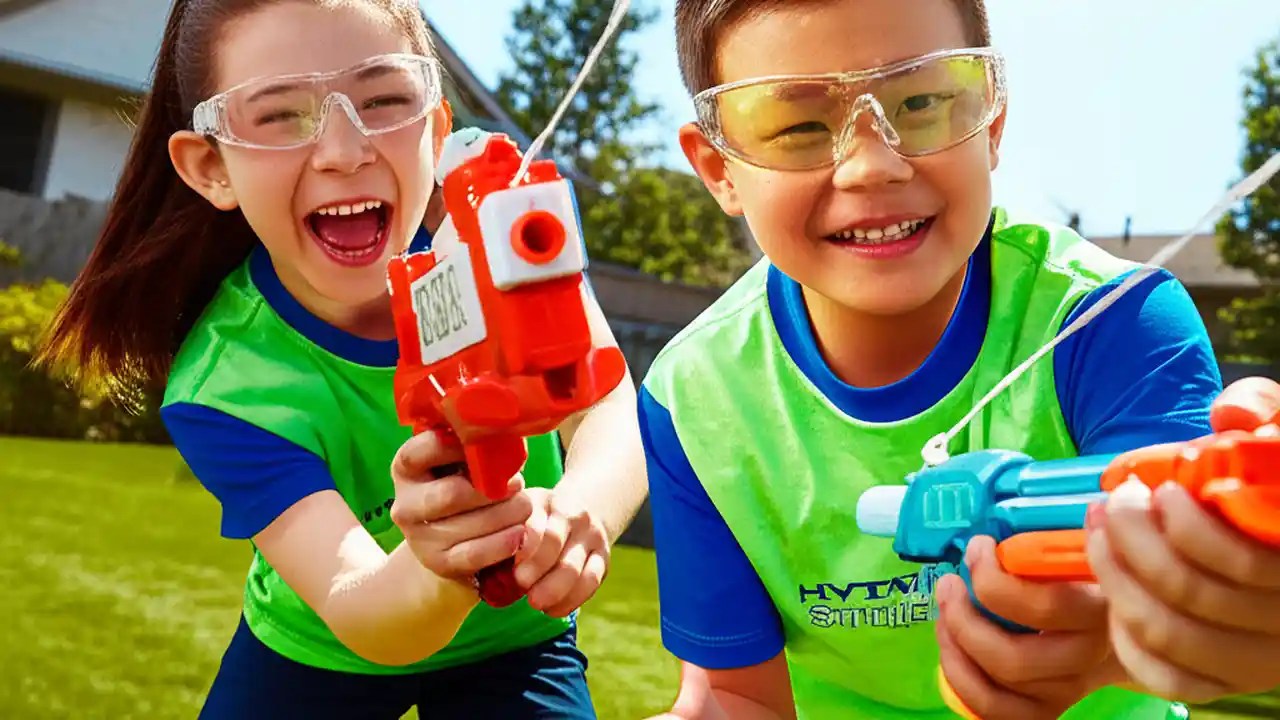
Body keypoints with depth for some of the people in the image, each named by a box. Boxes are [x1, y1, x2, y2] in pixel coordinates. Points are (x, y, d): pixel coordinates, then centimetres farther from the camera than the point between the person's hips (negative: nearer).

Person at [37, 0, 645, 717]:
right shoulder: (222, 392, -28)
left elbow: (606, 403, -32)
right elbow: (359, 618, -35)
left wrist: (579, 509, -54)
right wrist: (437, 571, -57)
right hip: (317, 655, 0)